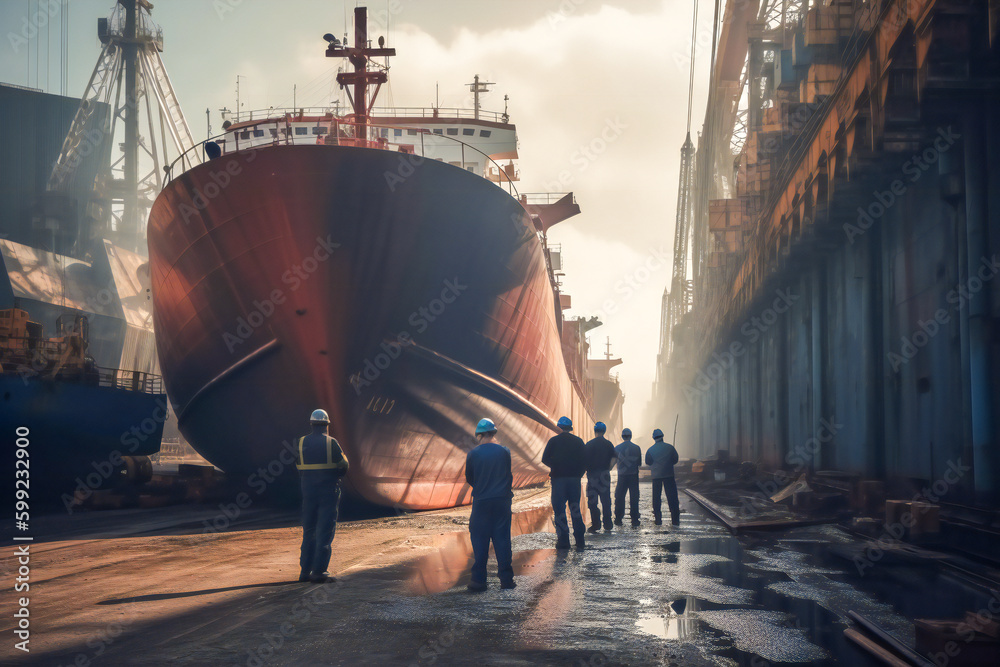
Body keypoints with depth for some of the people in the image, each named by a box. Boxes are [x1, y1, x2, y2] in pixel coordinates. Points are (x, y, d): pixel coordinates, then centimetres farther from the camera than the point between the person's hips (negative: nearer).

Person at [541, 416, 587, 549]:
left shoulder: (553, 441, -4)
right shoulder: (578, 441, 5)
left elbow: (545, 459, -5)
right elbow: (584, 460, 4)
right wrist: (579, 473, 12)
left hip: (559, 478, -3)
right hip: (575, 478, 3)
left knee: (559, 509, 2)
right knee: (575, 509, 11)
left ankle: (563, 541, -2)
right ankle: (580, 540, 9)